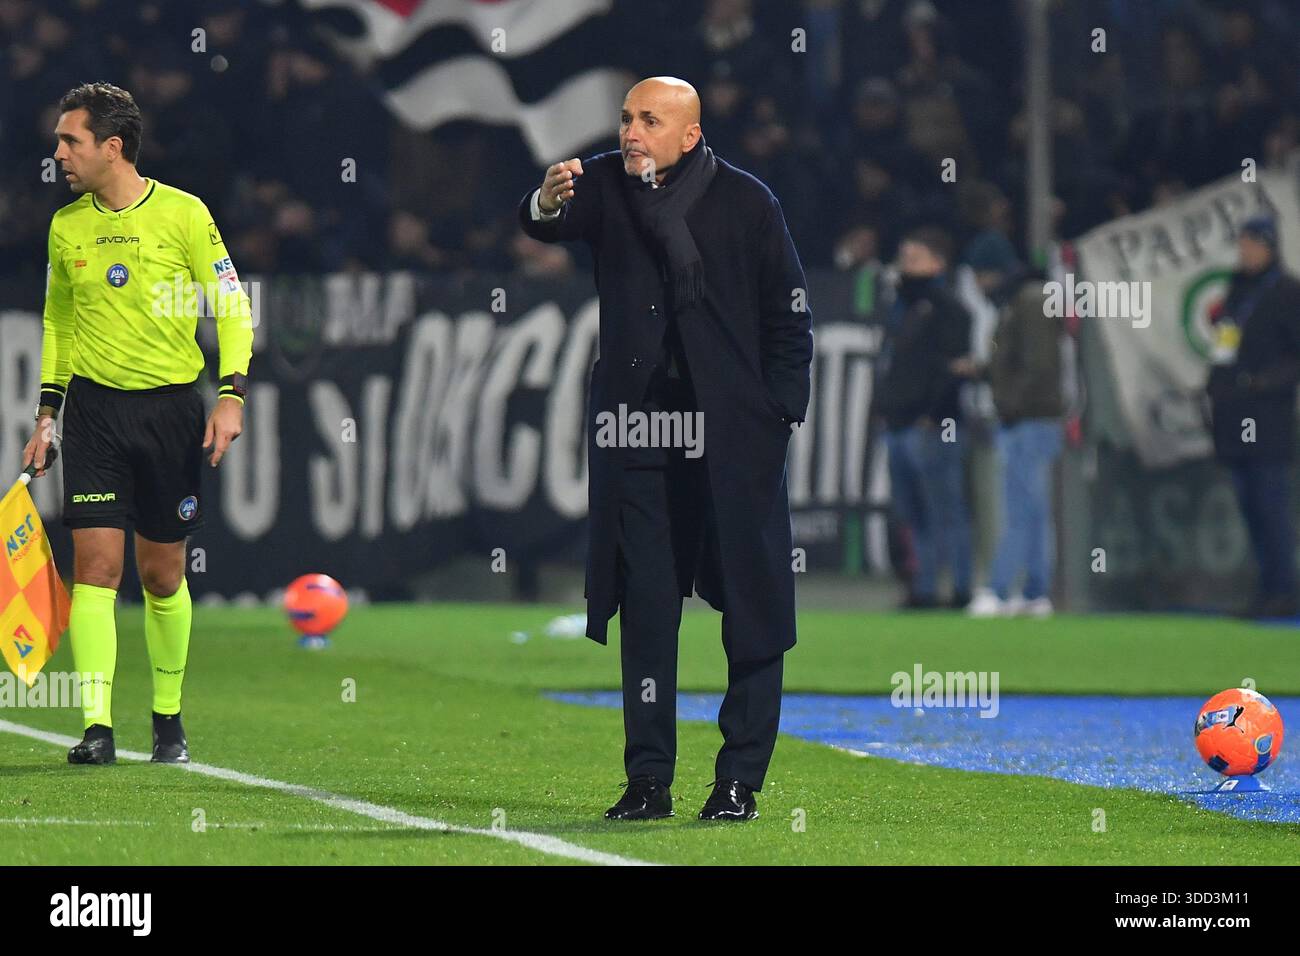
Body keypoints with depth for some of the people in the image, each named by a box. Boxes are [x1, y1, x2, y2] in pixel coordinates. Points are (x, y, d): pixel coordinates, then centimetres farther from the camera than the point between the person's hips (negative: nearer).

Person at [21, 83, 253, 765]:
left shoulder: (183, 214, -5)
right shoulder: (65, 226, 6)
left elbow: (232, 308, -2)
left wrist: (231, 395, -12)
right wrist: (46, 412, 13)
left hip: (171, 404, -2)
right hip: (93, 407, 2)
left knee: (162, 575, 5)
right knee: (95, 563, -10)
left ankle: (167, 718, 22)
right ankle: (96, 727, -14)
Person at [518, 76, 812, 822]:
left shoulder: (746, 201, 0)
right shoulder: (606, 185, 4)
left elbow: (790, 317, 4)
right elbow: (549, 226, -16)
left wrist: (779, 417, -3)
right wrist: (548, 202, -40)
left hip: (734, 433, -2)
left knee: (752, 609, 0)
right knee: (645, 607, 3)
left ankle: (741, 779, 7)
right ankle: (649, 780, 8)